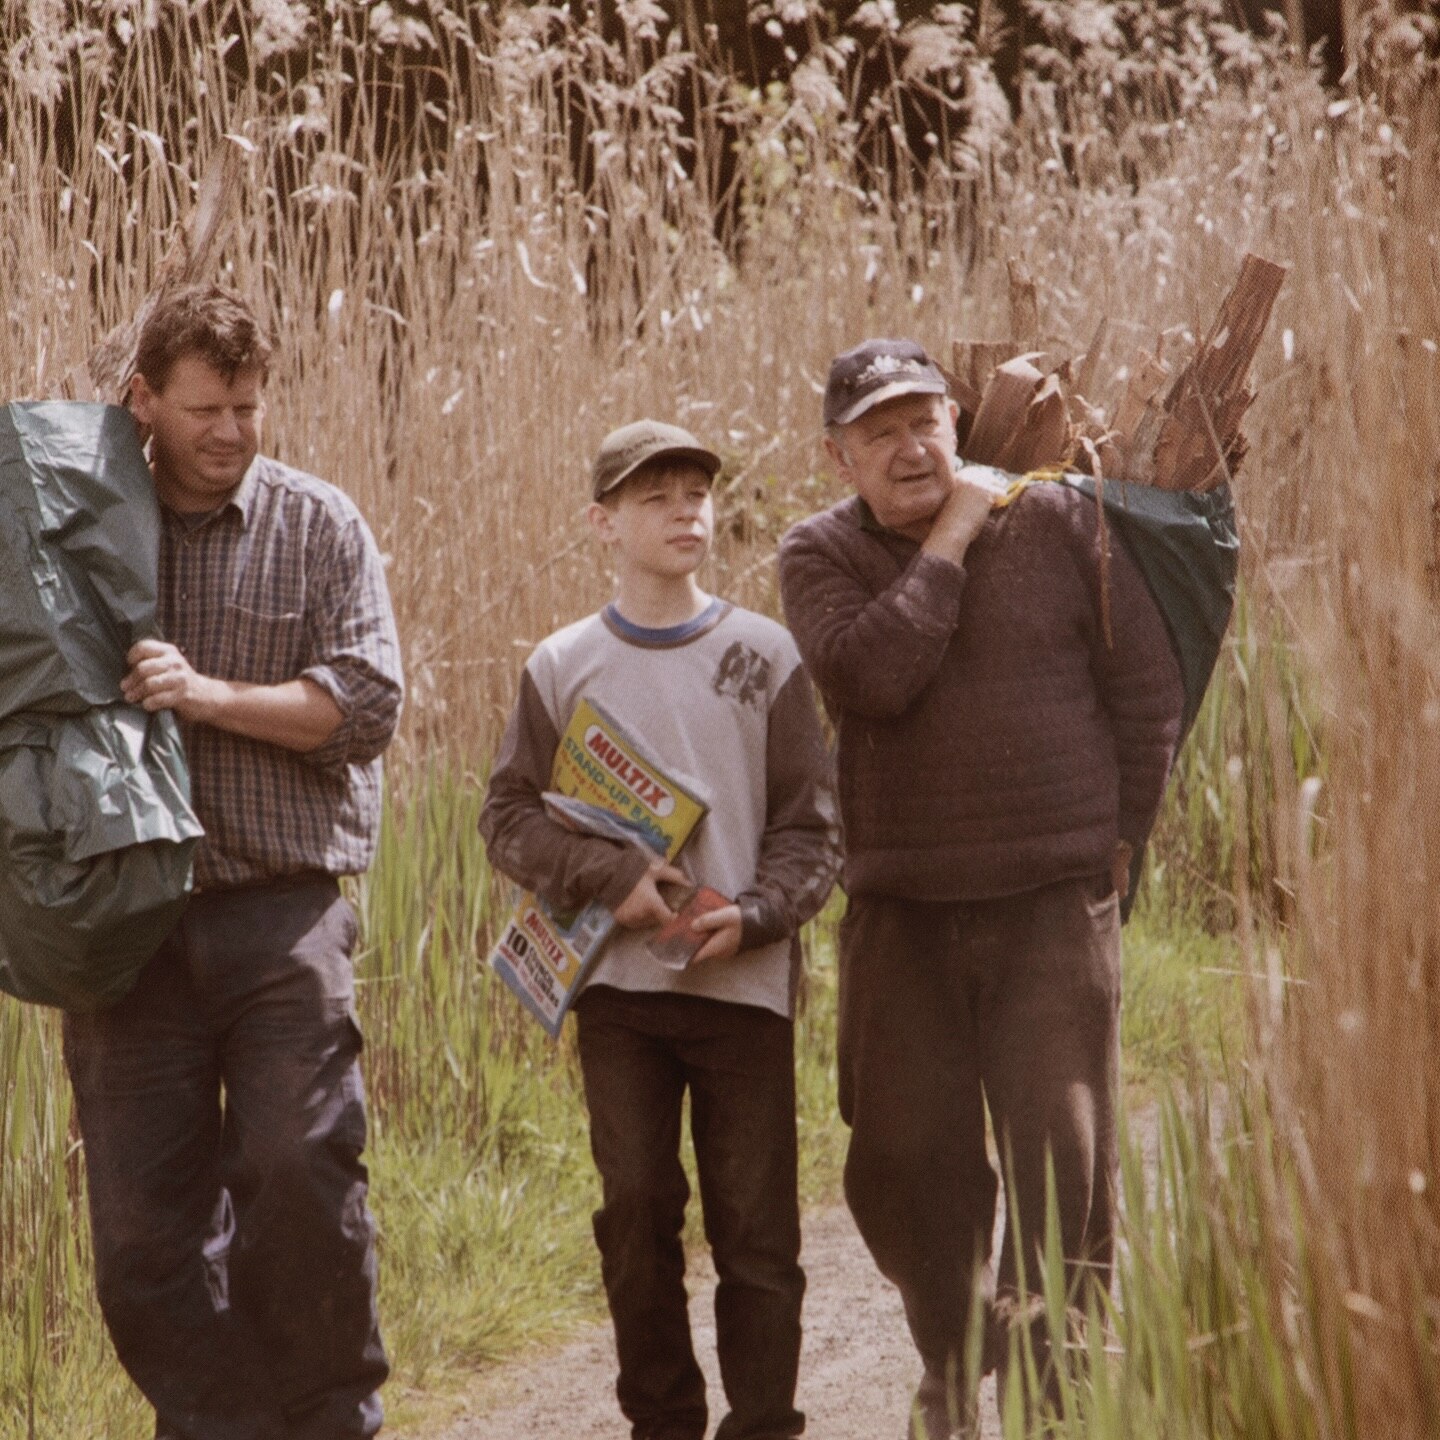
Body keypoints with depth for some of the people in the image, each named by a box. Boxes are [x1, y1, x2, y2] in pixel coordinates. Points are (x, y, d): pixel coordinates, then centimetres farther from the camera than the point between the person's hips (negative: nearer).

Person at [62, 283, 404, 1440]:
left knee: (302, 1173, -11)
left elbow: (366, 701, -3)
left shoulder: (317, 526, 5)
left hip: (282, 910, -2)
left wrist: (210, 695, -13)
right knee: (142, 1211, 0)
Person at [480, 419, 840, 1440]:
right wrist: (614, 877, -11)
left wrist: (757, 915, -14)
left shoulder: (764, 657, 4)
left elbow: (810, 825, 3)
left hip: (745, 980, 0)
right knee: (637, 1211, 0)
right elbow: (511, 819, 5)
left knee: (756, 1224, 0)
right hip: (620, 983, 1)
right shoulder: (564, 666, 5)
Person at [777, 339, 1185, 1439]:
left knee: (1063, 1160, -5)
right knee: (905, 1160, 6)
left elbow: (1146, 690, 6)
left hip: (1055, 903, -2)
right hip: (900, 908, 2)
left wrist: (1116, 842, 5)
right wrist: (946, 544, -11)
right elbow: (870, 675, -18)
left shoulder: (1059, 523, 1)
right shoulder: (821, 555, 2)